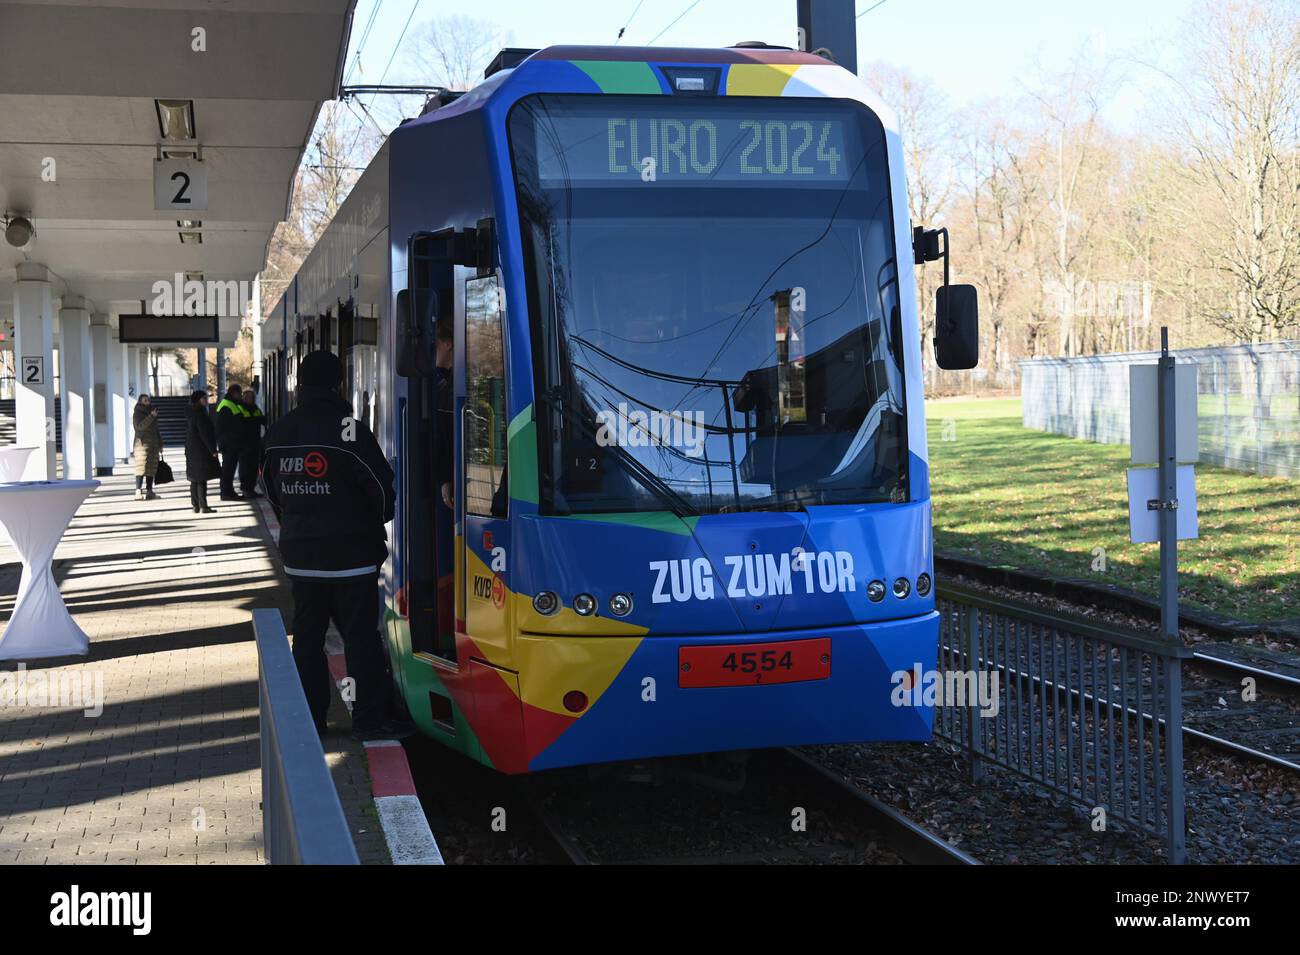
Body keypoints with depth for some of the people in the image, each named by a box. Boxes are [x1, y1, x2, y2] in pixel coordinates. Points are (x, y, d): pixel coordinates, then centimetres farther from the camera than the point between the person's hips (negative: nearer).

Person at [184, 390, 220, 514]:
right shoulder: (200, 414, -17)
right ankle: (203, 507, -8)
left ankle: (195, 505, 16)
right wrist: (213, 450, -16)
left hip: (191, 451, 9)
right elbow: (205, 434, -20)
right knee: (202, 480, -8)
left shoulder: (190, 414, 12)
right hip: (201, 451, -9)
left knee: (195, 480, 12)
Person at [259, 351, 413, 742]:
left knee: (307, 635, 12)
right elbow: (381, 488, -12)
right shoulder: (348, 430, -15)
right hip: (349, 554, -6)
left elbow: (271, 489, 13)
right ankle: (370, 718, 3)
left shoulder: (278, 432, 4)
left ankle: (308, 719, 16)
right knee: (361, 636, 0)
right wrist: (376, 524, 7)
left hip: (298, 554, 6)